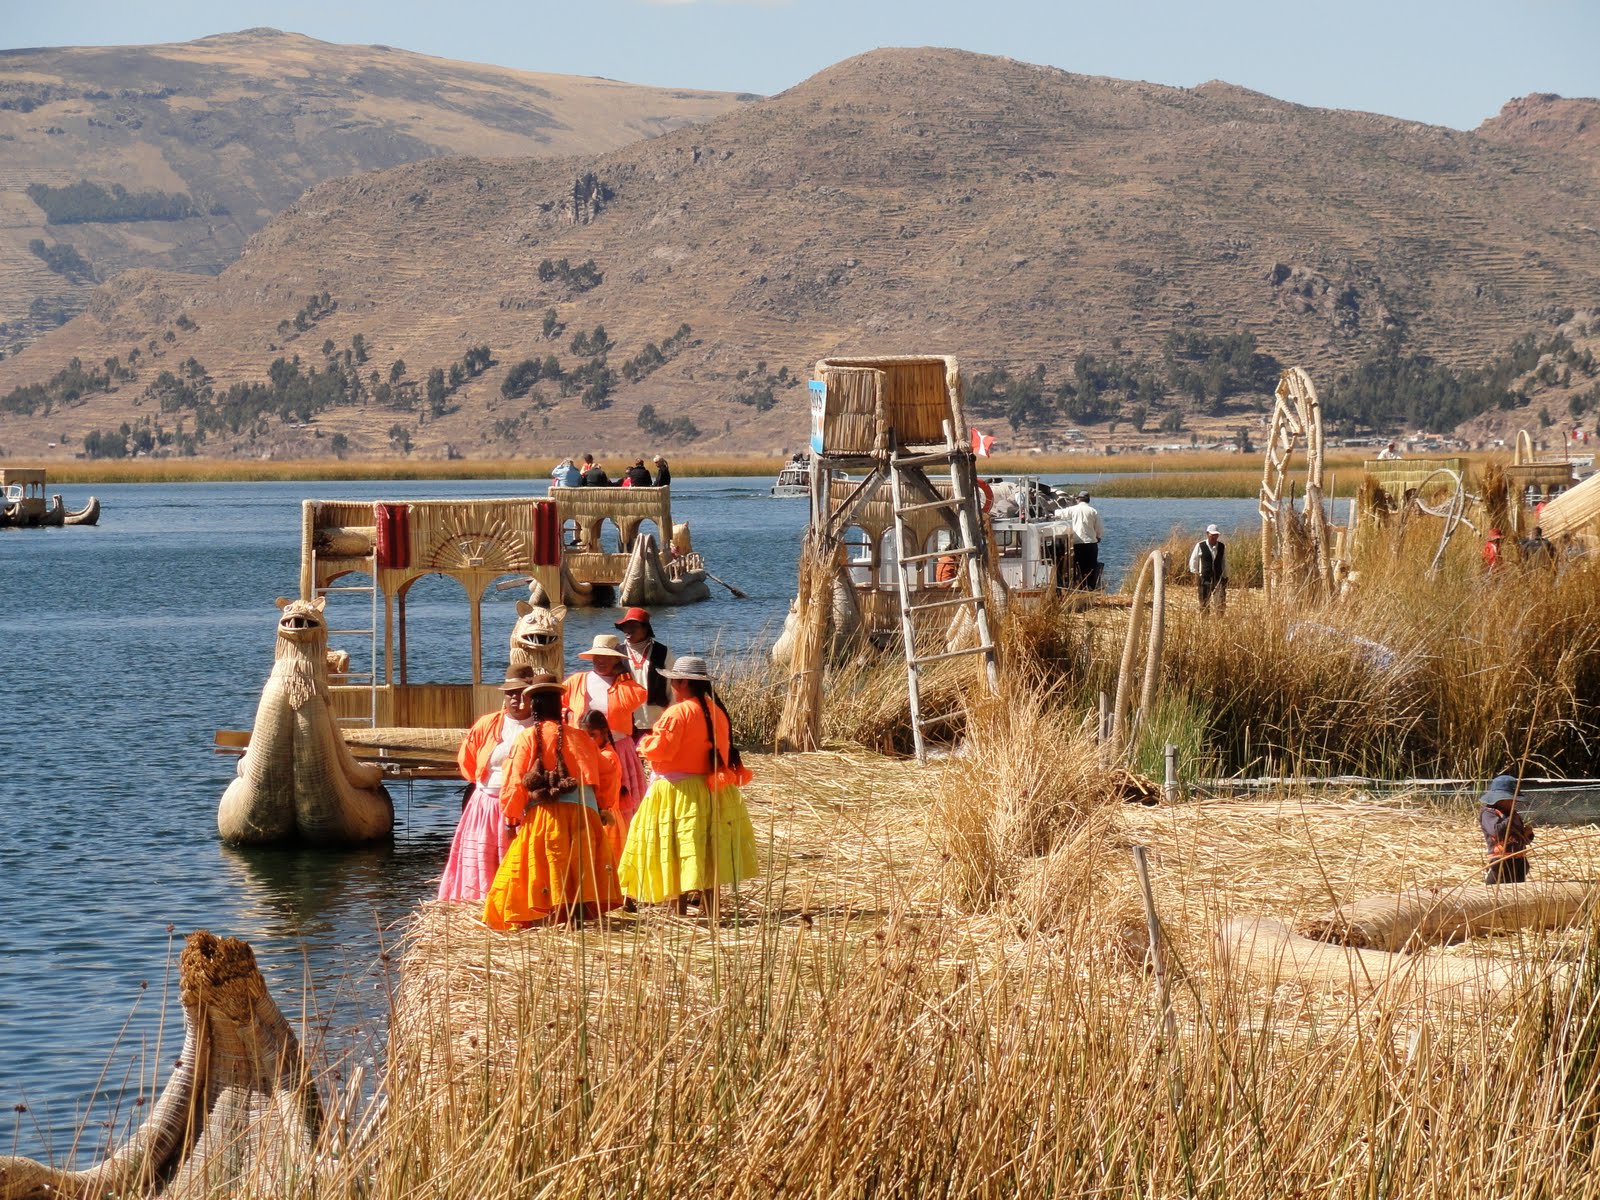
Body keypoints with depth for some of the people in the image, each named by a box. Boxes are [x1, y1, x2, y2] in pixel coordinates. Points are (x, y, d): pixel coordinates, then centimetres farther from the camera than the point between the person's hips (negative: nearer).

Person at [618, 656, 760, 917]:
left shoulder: (678, 713, -17)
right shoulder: (716, 711, 7)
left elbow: (660, 749, -21)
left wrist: (645, 742, 0)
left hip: (677, 791, -7)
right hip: (710, 790, 7)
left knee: (677, 855, -2)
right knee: (708, 853, 13)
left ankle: (679, 911, -3)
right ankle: (711, 911, 16)